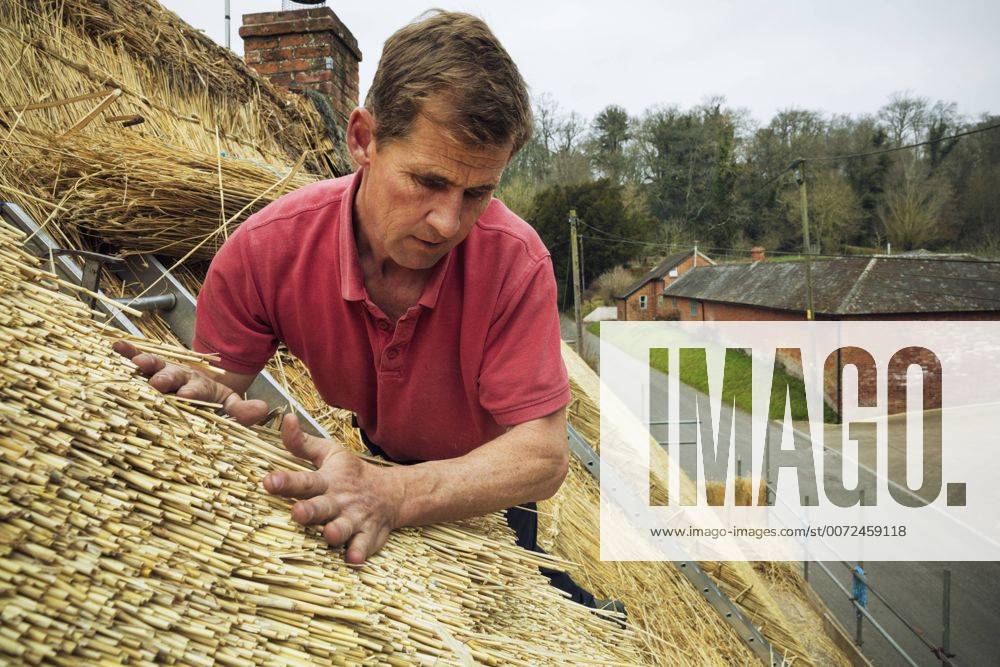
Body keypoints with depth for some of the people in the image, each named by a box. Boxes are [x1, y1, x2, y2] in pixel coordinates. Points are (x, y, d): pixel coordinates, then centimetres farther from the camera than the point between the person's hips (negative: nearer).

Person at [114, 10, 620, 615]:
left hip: (484, 493, -2)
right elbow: (218, 384, -14)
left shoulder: (514, 259, -31)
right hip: (364, 462, 3)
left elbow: (544, 452, -32)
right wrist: (206, 397, -40)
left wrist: (395, 494, -48)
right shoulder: (267, 248, -25)